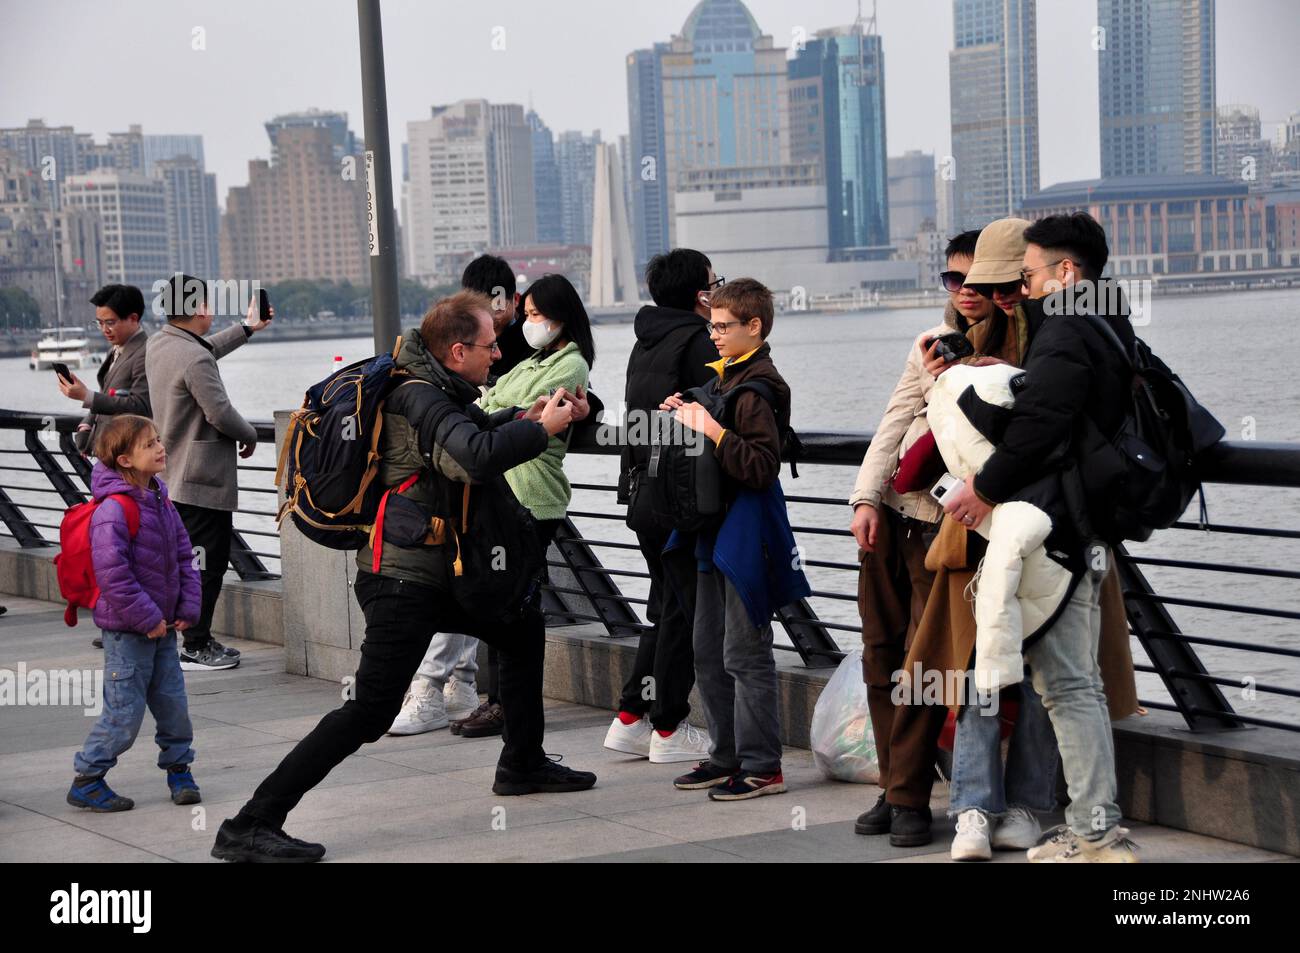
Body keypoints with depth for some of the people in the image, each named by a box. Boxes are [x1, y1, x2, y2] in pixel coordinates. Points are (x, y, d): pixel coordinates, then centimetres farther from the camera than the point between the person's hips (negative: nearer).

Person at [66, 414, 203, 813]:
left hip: (162, 626, 8)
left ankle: (178, 768, 28)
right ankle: (87, 781, 11)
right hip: (127, 630, -8)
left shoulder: (161, 501, 8)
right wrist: (147, 618, -20)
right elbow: (112, 573, -24)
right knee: (124, 713, -2)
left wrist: (188, 606, 3)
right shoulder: (114, 510, -20)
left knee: (174, 703, 11)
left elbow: (183, 555, 14)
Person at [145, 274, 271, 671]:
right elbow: (220, 413, -22)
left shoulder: (159, 344, 8)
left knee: (197, 559, 16)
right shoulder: (195, 359, -22)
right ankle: (196, 648, 0)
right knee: (206, 561, -4)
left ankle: (198, 639, 20)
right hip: (203, 478, -10)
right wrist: (250, 436, -1)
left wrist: (247, 328, 38)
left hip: (176, 473, 10)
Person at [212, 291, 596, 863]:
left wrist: (521, 417, 17)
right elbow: (478, 456, -36)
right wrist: (542, 431, -20)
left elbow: (466, 431, 34)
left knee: (524, 624, 25)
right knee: (369, 712, -15)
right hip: (402, 582, -11)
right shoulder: (421, 399, -19)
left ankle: (523, 766, 38)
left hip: (435, 573, 11)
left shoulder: (433, 391, 11)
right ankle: (250, 827, -15)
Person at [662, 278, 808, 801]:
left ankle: (762, 766, -1)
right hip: (717, 529, 10)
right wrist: (684, 416, 9)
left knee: (744, 654, -7)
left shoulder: (761, 386, -15)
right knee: (709, 653, 14)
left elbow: (761, 468, -23)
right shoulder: (723, 376, 14)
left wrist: (713, 429, -24)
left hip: (747, 534, -10)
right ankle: (726, 757, 23)